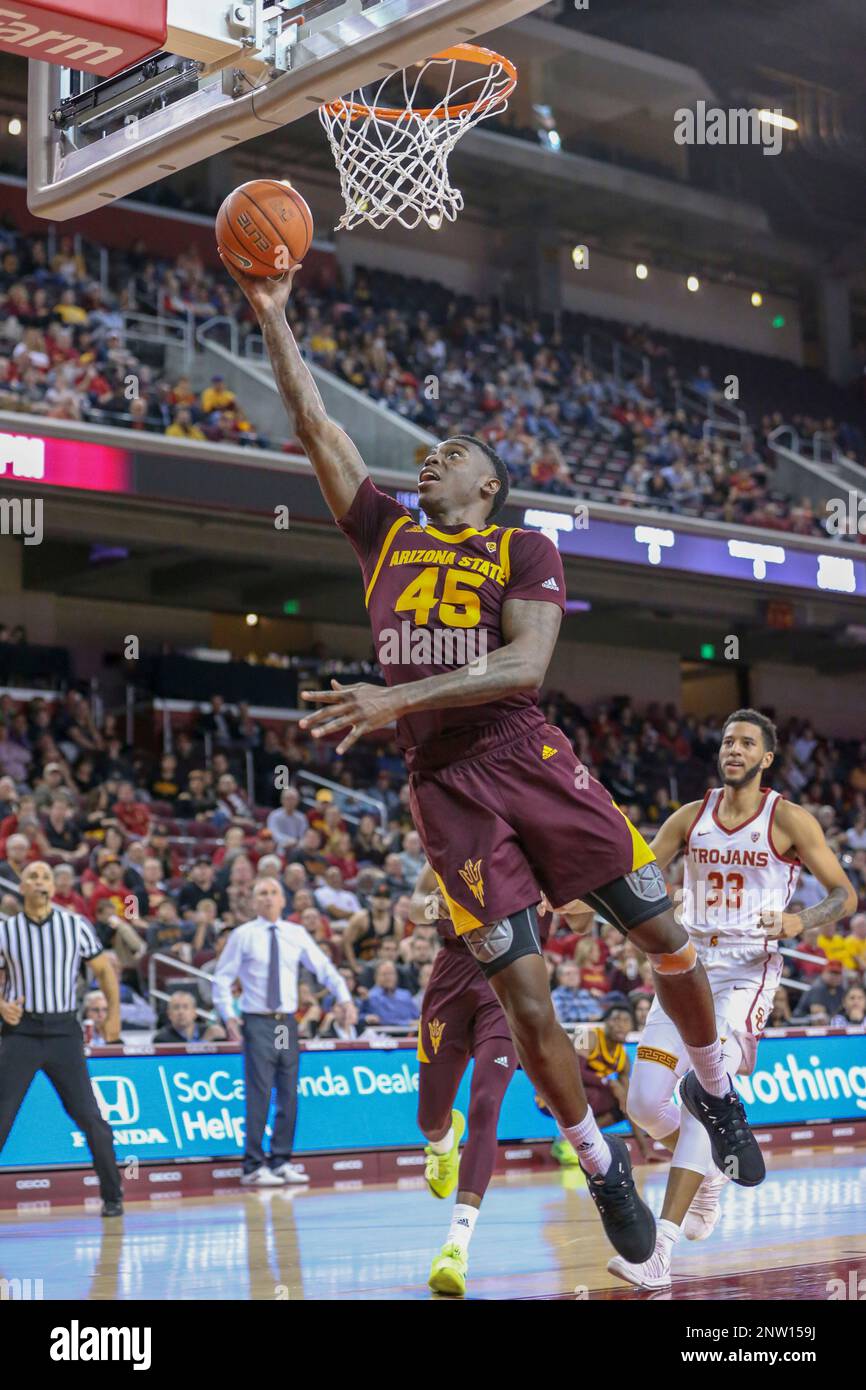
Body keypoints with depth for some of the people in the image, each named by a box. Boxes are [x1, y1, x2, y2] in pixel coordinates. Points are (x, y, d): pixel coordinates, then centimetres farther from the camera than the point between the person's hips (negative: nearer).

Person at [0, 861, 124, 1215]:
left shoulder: (76, 926, 4)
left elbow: (103, 969, 14)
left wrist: (114, 1014, 7)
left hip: (63, 1030, 0)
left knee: (89, 1116, -3)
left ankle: (113, 1195, 9)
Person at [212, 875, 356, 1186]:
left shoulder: (296, 934, 8)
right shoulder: (243, 935, -1)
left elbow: (324, 968, 9)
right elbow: (222, 978, 2)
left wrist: (344, 998, -4)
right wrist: (228, 1015, -10)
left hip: (288, 1021, 4)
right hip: (258, 1023, -4)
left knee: (288, 1095, 7)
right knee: (259, 1095, -7)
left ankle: (282, 1161, 17)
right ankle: (254, 1166, 0)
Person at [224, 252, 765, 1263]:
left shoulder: (525, 551, 2)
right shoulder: (386, 535, 13)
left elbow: (526, 663, -15)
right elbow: (314, 426, 12)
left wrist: (397, 699, -24)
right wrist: (271, 315, 8)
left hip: (531, 762, -1)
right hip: (446, 789, 2)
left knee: (667, 938, 0)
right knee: (524, 997, -4)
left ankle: (715, 1092, 27)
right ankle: (601, 1166, 14)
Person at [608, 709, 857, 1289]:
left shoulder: (789, 820, -2)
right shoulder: (691, 817, 9)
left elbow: (845, 895, -2)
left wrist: (799, 922, -22)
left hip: (747, 973, -5)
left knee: (702, 1094, -20)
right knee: (646, 1102, -3)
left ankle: (661, 1251, -22)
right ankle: (709, 1172, 30)